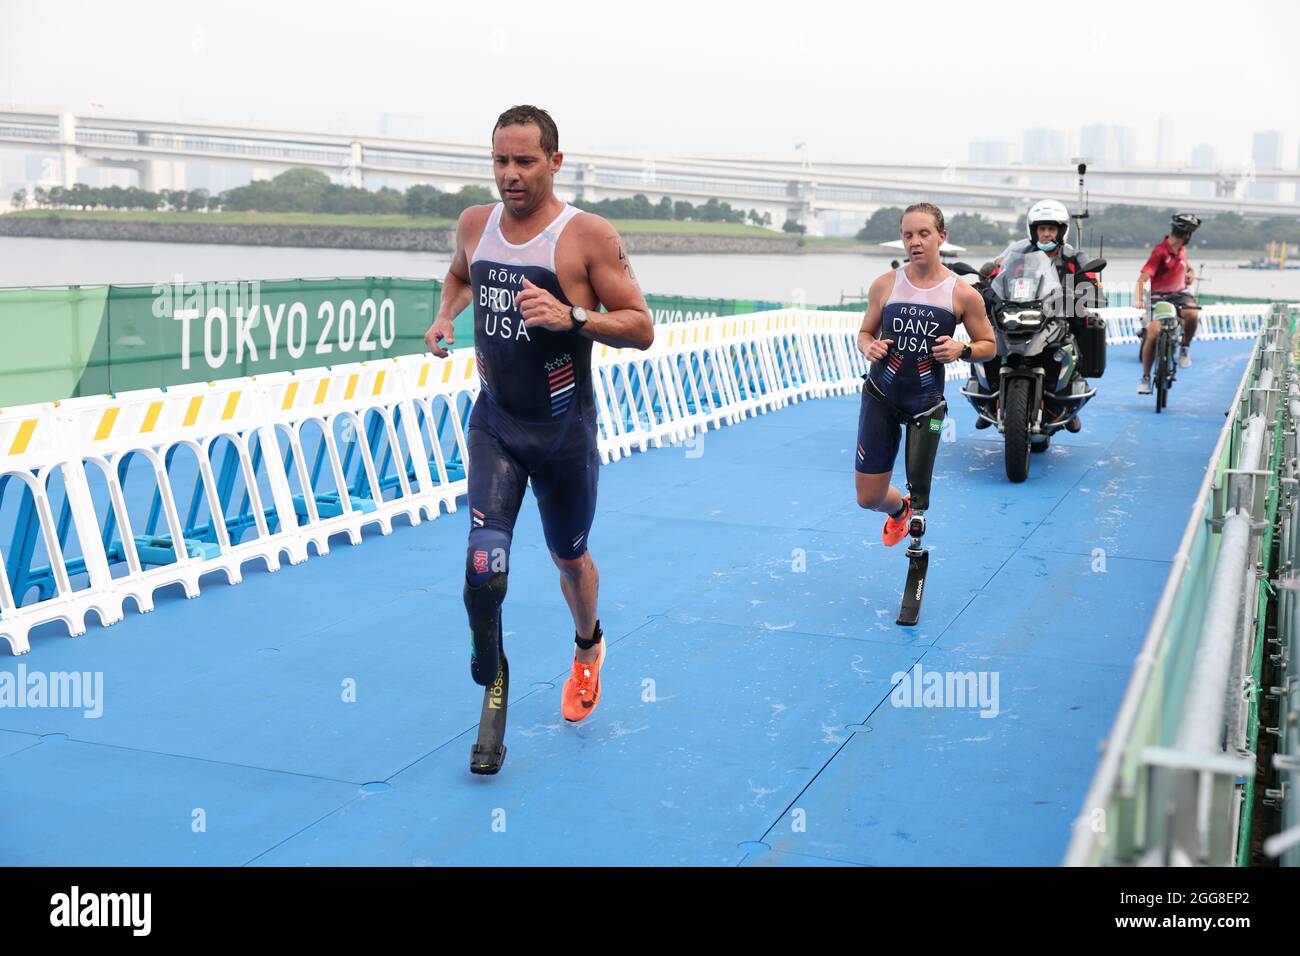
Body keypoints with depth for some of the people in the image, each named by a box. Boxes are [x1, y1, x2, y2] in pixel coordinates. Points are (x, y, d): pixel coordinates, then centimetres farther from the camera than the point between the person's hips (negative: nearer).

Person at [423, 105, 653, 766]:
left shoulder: (589, 235, -13)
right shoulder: (475, 223, 1)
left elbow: (641, 328, -14)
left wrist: (571, 316, -30)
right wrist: (445, 316, 4)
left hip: (563, 426, -2)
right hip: (494, 420, 3)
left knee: (570, 558, 17)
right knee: (483, 568, -14)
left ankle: (587, 648, 48)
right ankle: (491, 687, 7)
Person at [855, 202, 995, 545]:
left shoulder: (963, 294, -6)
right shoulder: (885, 285, -2)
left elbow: (989, 346, 4)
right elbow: (865, 332, 11)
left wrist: (962, 349, -16)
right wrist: (869, 346, -12)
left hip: (926, 402, -1)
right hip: (880, 397, 1)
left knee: (919, 492, 0)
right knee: (869, 498, 5)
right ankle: (899, 510, 43)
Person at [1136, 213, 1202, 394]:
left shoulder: (1181, 249, 4)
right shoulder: (1160, 252, -19)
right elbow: (1143, 277, -28)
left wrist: (1190, 272, 5)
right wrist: (1139, 299, -43)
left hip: (1179, 293, 4)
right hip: (1159, 296, -4)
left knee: (1192, 314, -30)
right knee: (1152, 335, -13)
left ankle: (1185, 348, -3)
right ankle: (1145, 378, 2)